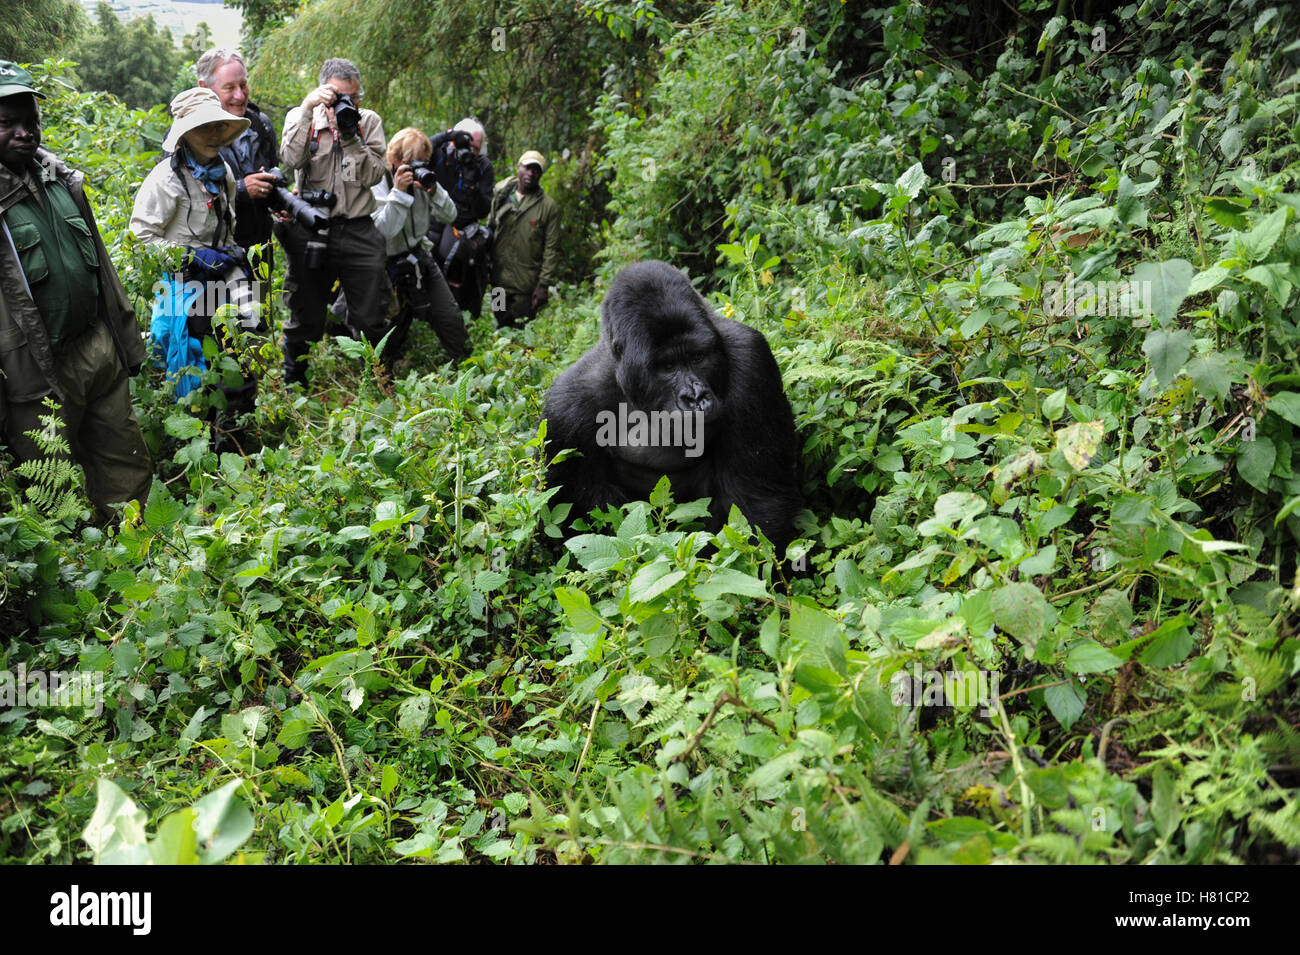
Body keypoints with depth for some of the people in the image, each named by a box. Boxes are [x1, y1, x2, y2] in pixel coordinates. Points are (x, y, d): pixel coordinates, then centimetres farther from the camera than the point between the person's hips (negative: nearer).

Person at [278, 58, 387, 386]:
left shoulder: (369, 121, 7)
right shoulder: (301, 118, 4)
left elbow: (375, 174, -3)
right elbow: (291, 159, -14)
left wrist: (350, 135, -13)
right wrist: (306, 109, -18)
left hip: (359, 233, 1)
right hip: (310, 232, -1)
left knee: (370, 321, 2)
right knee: (304, 320, 8)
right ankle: (293, 387, 25)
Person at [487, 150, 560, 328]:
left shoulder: (548, 206, -2)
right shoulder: (500, 196, 7)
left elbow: (551, 249, -4)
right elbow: (489, 229, 14)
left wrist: (543, 284, -9)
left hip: (527, 288, -3)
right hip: (499, 283, 3)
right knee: (501, 328, 12)